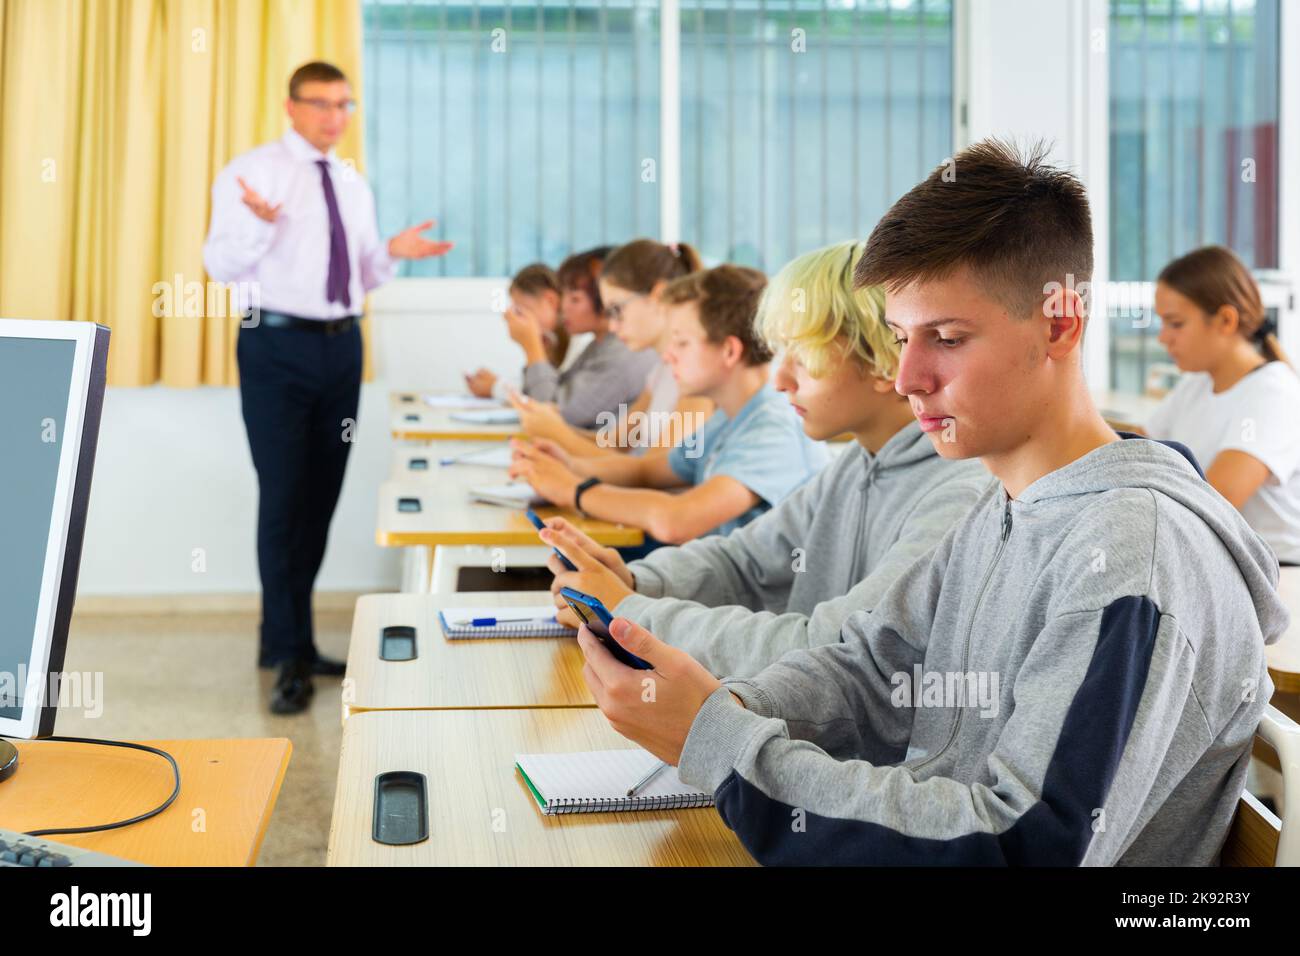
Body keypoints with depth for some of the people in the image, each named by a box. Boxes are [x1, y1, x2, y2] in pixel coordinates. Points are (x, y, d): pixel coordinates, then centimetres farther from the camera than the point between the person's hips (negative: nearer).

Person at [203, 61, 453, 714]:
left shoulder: (353, 185, 14)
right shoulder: (251, 172, -5)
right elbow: (220, 265, -11)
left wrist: (392, 252, -1)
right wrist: (258, 223, -29)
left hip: (341, 345, 6)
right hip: (278, 346, -6)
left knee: (320, 498, 11)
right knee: (283, 499, -7)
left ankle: (290, 637, 25)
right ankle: (289, 656, 1)